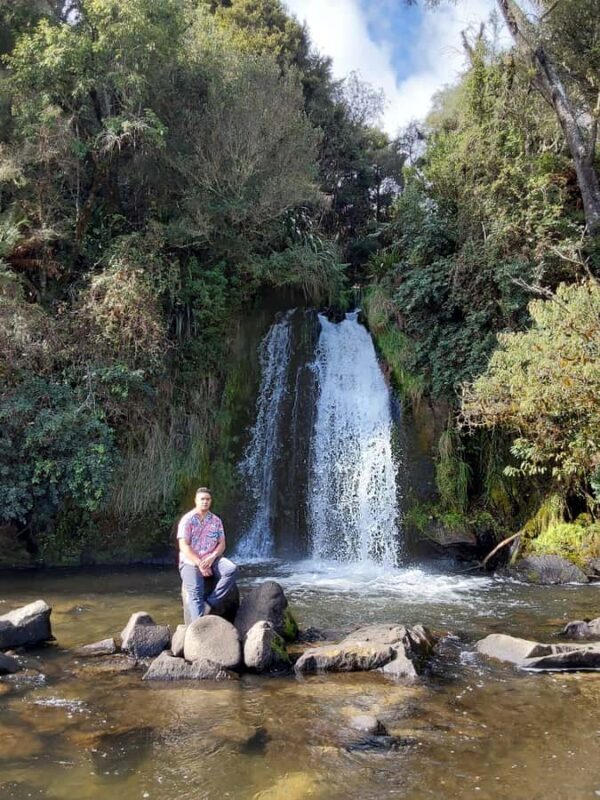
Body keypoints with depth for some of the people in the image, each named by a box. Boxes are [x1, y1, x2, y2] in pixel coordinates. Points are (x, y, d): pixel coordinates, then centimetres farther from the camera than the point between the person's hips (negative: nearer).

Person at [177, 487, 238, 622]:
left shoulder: (216, 520, 10)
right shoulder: (187, 519, -3)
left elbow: (222, 544, 7)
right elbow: (184, 546, -11)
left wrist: (211, 557, -14)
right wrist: (199, 564, -19)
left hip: (211, 560, 4)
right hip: (190, 562, -4)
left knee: (231, 569, -26)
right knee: (195, 591, -29)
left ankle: (209, 603, -23)